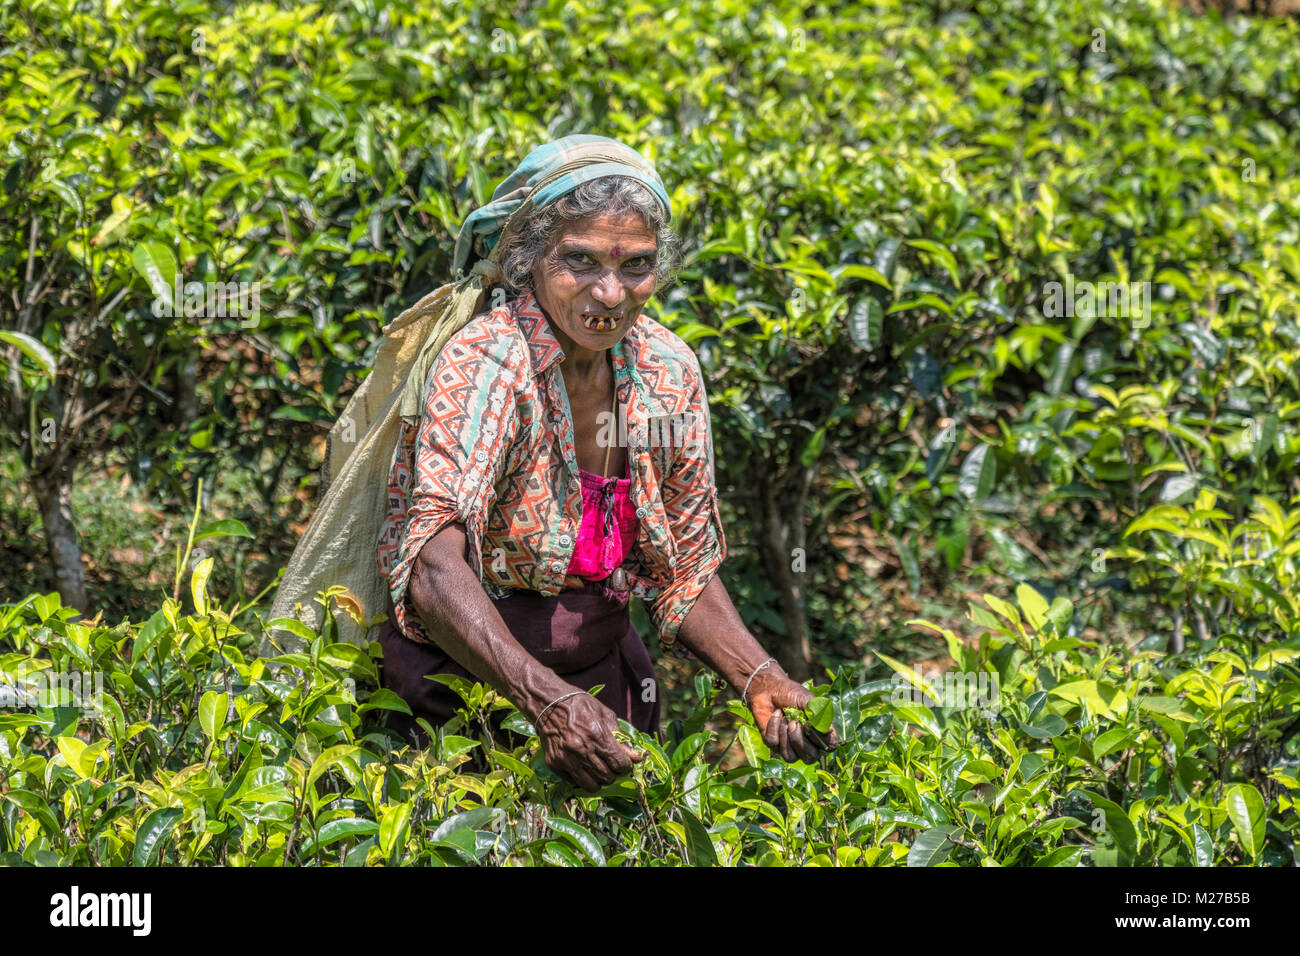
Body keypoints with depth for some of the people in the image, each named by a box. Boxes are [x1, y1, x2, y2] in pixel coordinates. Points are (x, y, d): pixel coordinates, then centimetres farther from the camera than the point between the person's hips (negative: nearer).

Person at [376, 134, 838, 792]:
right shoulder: (490, 363, -23)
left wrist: (758, 680, -12)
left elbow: (684, 574, 5)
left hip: (604, 677, 6)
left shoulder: (666, 372, -4)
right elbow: (432, 568, -36)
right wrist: (545, 701, -49)